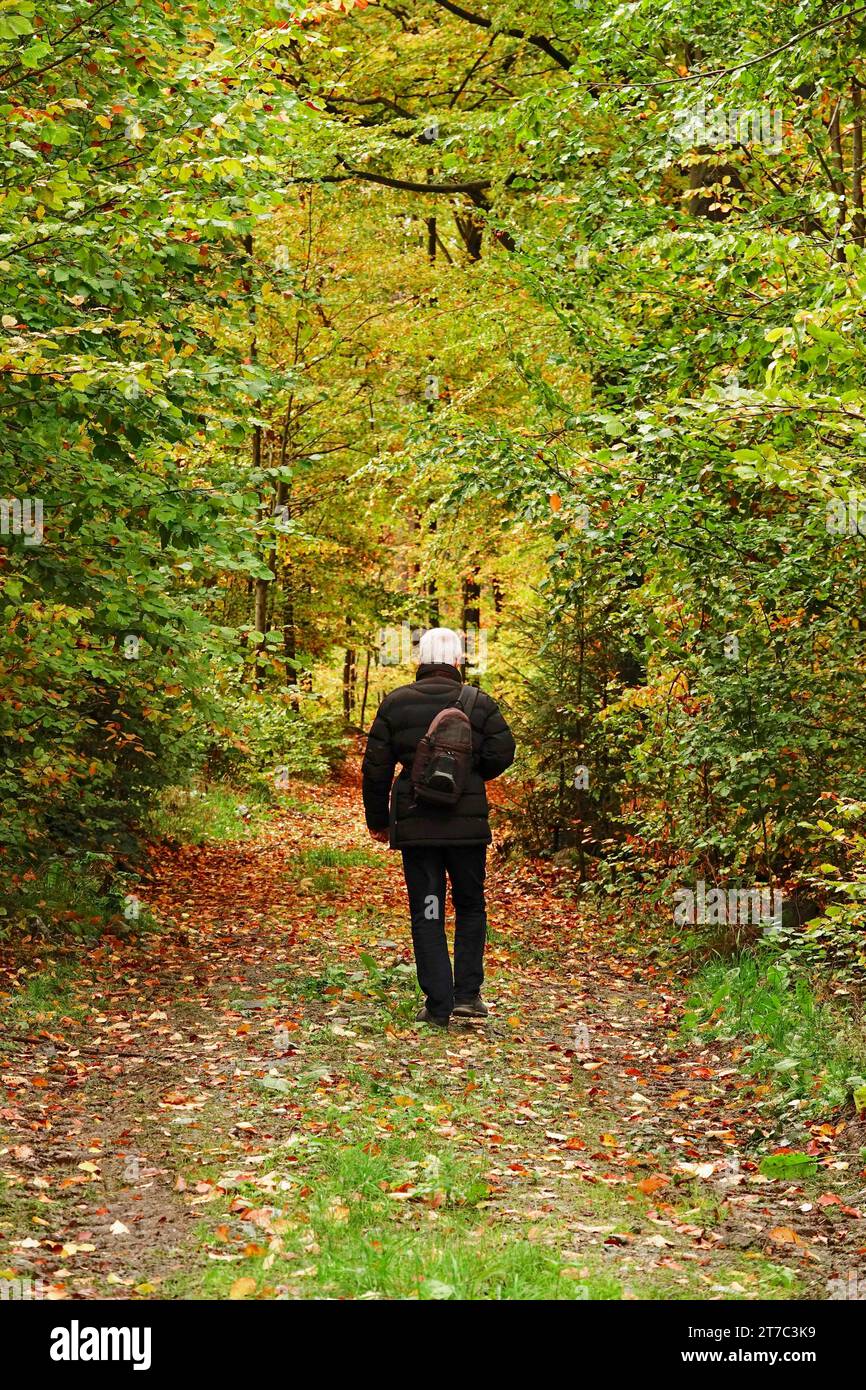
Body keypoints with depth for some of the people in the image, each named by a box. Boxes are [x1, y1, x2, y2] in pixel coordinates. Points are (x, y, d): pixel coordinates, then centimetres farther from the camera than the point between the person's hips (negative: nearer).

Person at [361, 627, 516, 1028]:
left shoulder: (395, 703, 0)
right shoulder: (480, 704, -2)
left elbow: (375, 767, 1)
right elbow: (502, 754, -5)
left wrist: (377, 819, 13)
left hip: (415, 826, 0)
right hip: (468, 825, 0)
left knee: (426, 916, 6)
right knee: (470, 908, 16)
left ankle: (437, 1006, 4)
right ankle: (467, 994, 8)